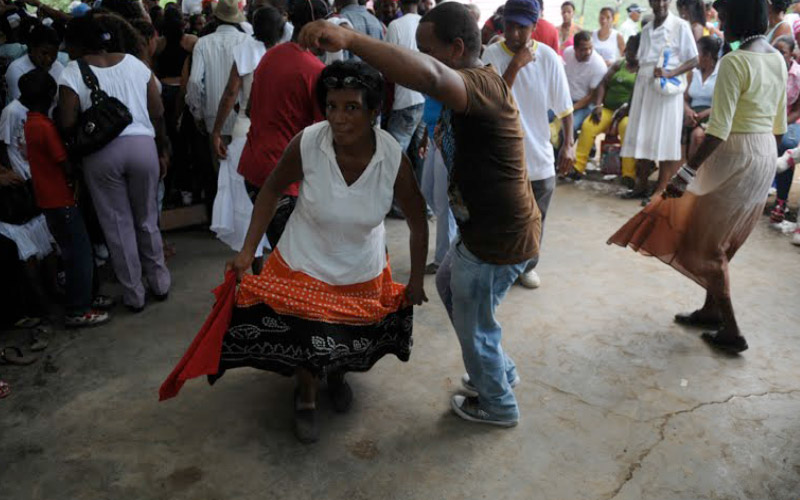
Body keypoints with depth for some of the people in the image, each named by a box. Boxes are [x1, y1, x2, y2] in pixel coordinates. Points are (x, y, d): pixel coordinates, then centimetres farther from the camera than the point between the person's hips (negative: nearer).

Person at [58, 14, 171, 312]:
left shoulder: (72, 74, -3)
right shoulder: (134, 63, 7)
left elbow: (67, 124, -10)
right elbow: (158, 112, 5)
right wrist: (162, 150, 14)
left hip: (101, 153, -2)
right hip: (142, 145, 3)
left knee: (118, 224, 10)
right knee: (147, 219, 18)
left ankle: (134, 295, 19)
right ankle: (160, 283, 28)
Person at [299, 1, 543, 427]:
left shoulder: (483, 84, -27)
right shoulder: (469, 89, 8)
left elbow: (429, 76, -49)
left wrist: (348, 38, -53)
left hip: (499, 240, -11)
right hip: (482, 228, 11)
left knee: (474, 326, 10)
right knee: (448, 286, 30)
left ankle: (498, 406, 38)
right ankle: (499, 370, 48)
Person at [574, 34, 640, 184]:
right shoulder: (618, 65, 21)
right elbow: (602, 84, 11)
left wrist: (625, 109, -23)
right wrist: (598, 106, -5)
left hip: (630, 112, -4)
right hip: (608, 109, 4)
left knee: (627, 128, -37)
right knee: (588, 126, -22)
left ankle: (629, 174, -36)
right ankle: (577, 166, -18)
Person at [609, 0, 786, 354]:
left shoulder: (734, 62, -19)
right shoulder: (778, 59, 7)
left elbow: (719, 130, -25)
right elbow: (779, 124, 13)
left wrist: (686, 172, -24)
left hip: (735, 159, -8)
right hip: (765, 157, 8)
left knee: (707, 244, 5)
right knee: (720, 240, 21)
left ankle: (731, 331, 11)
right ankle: (711, 309, 32)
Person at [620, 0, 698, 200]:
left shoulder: (680, 26, -2)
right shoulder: (646, 29, 15)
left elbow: (693, 61, -4)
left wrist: (670, 73, -18)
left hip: (666, 90, -5)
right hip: (644, 87, 5)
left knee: (664, 140, -4)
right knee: (642, 138, 5)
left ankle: (661, 191, -1)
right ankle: (641, 186, 13)